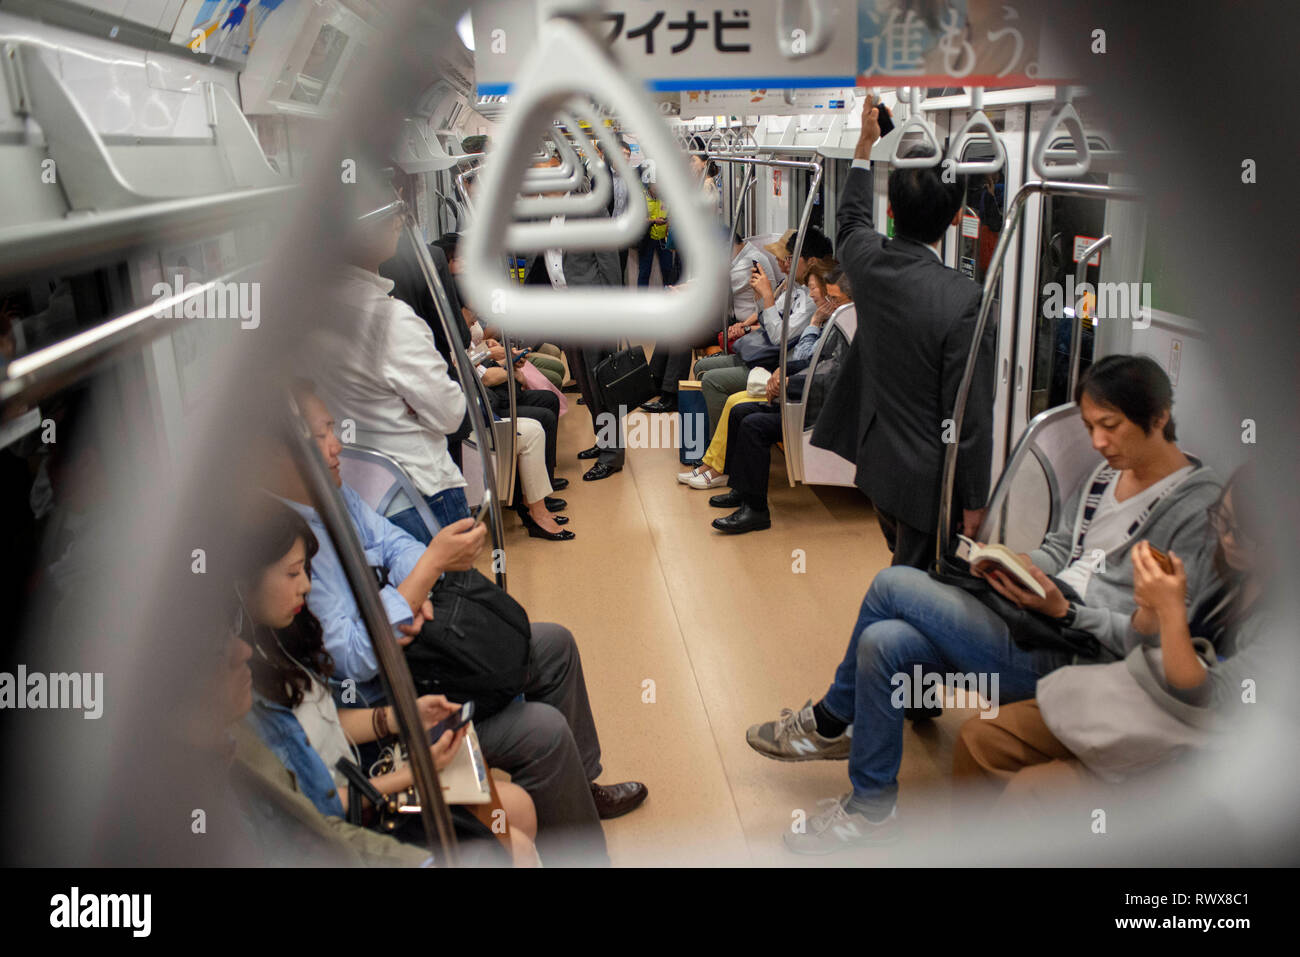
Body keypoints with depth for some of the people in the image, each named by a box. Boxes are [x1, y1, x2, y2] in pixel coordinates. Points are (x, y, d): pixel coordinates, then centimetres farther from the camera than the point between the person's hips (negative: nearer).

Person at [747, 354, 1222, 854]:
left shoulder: (1198, 507, -12)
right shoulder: (1108, 472, 12)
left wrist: (1065, 611, -24)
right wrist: (1018, 565, -2)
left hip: (1072, 658, -8)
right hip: (1035, 621, 8)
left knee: (893, 584, -16)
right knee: (883, 642, -11)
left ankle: (829, 722, 7)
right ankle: (871, 809, 7)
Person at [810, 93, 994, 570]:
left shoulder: (868, 261, -9)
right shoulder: (963, 302, -27)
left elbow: (851, 219, 20)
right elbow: (969, 416, -21)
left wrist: (865, 144, 30)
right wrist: (974, 500, -8)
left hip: (876, 456, 7)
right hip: (927, 477, -7)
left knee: (903, 565, 28)